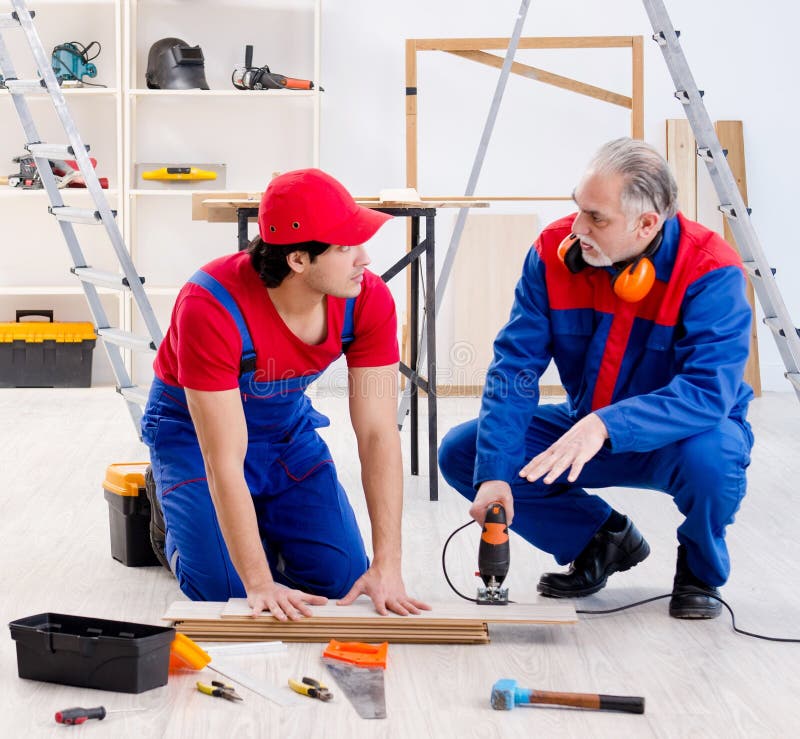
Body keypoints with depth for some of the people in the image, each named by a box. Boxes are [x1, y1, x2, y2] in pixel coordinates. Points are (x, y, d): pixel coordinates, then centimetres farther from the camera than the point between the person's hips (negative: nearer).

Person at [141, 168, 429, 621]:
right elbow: (224, 462, -36)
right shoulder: (211, 309, -38)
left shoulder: (368, 299, -25)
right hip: (194, 427, -4)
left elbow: (379, 434, -23)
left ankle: (261, 520, 23)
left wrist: (387, 567, -30)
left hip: (286, 424, 4)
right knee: (227, 589, -17)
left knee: (341, 578, -7)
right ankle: (174, 507, 15)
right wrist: (260, 585, -38)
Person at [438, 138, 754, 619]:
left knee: (708, 455, -39)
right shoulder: (554, 252, -14)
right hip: (583, 427, 5)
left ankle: (701, 570, -3)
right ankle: (603, 539, 10)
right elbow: (515, 366, -16)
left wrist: (605, 426, -49)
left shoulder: (711, 272, -26)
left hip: (669, 437, -4)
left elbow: (709, 390, -36)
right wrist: (494, 474, -28)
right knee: (462, 453, -10)